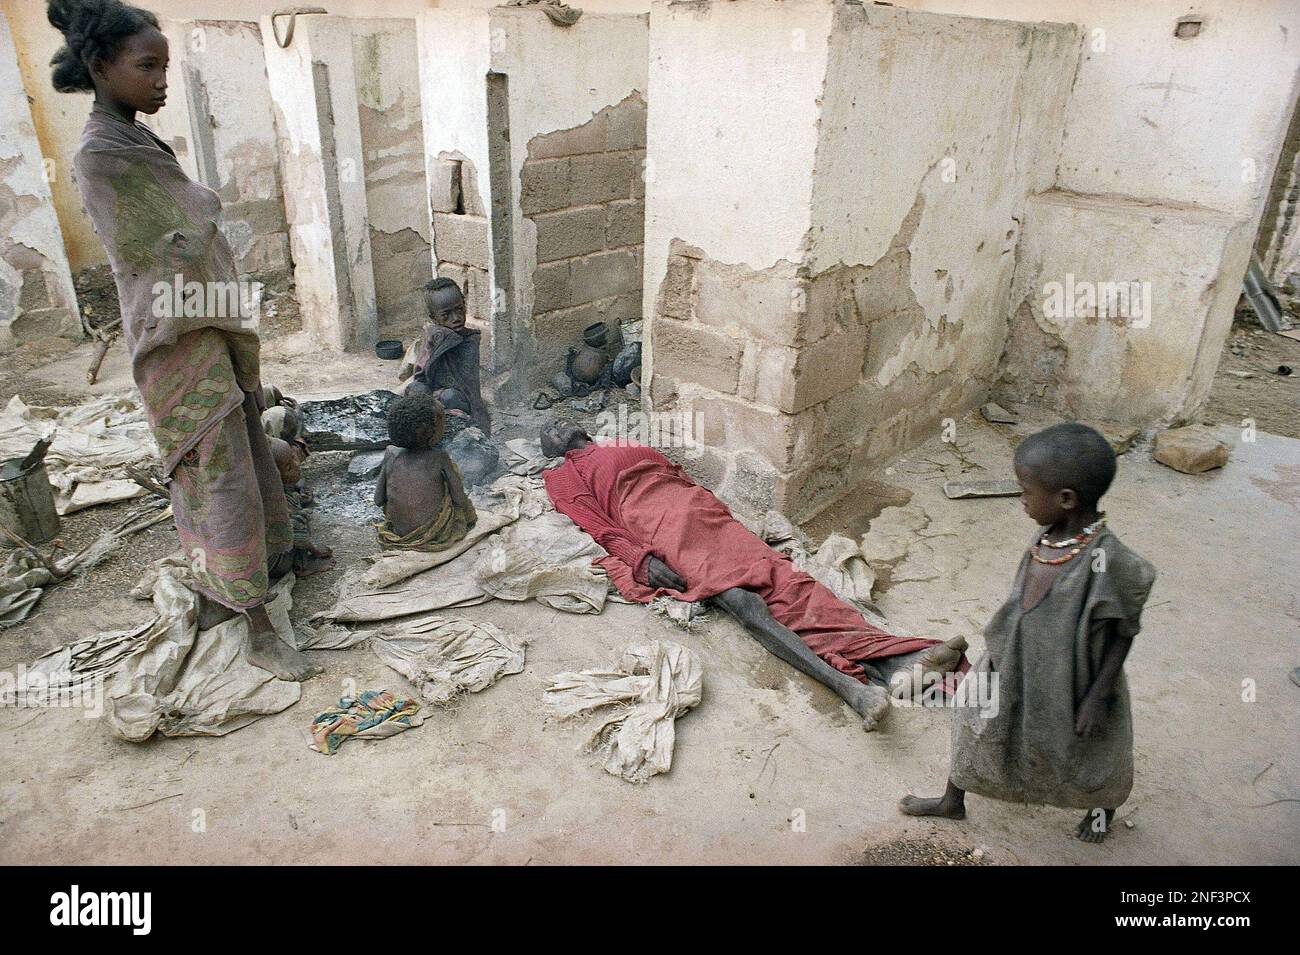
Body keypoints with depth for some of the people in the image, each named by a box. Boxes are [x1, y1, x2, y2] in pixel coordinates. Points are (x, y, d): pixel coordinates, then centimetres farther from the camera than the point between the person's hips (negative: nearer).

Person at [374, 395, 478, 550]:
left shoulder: (391, 454, -9)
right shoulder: (440, 458, -17)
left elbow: (378, 500, -2)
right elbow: (460, 500, -10)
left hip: (397, 532, 3)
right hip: (436, 535, -3)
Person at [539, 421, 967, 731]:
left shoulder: (629, 446, 37)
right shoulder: (564, 477, 20)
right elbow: (597, 523, 3)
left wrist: (718, 508, 10)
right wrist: (641, 559, -15)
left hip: (699, 508, 5)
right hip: (656, 527, -5)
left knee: (781, 579, -17)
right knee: (741, 599, -28)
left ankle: (894, 661, -33)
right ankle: (850, 687, -44)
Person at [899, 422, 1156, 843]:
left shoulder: (1106, 560, -32)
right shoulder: (1047, 535, -12)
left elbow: (1123, 632, -20)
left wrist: (1097, 696, -15)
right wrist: (999, 649, 13)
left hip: (1068, 680, -6)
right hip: (1017, 664, 6)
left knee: (1085, 751, 21)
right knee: (976, 721, 19)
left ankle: (1105, 804, 55)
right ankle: (953, 801, 43)